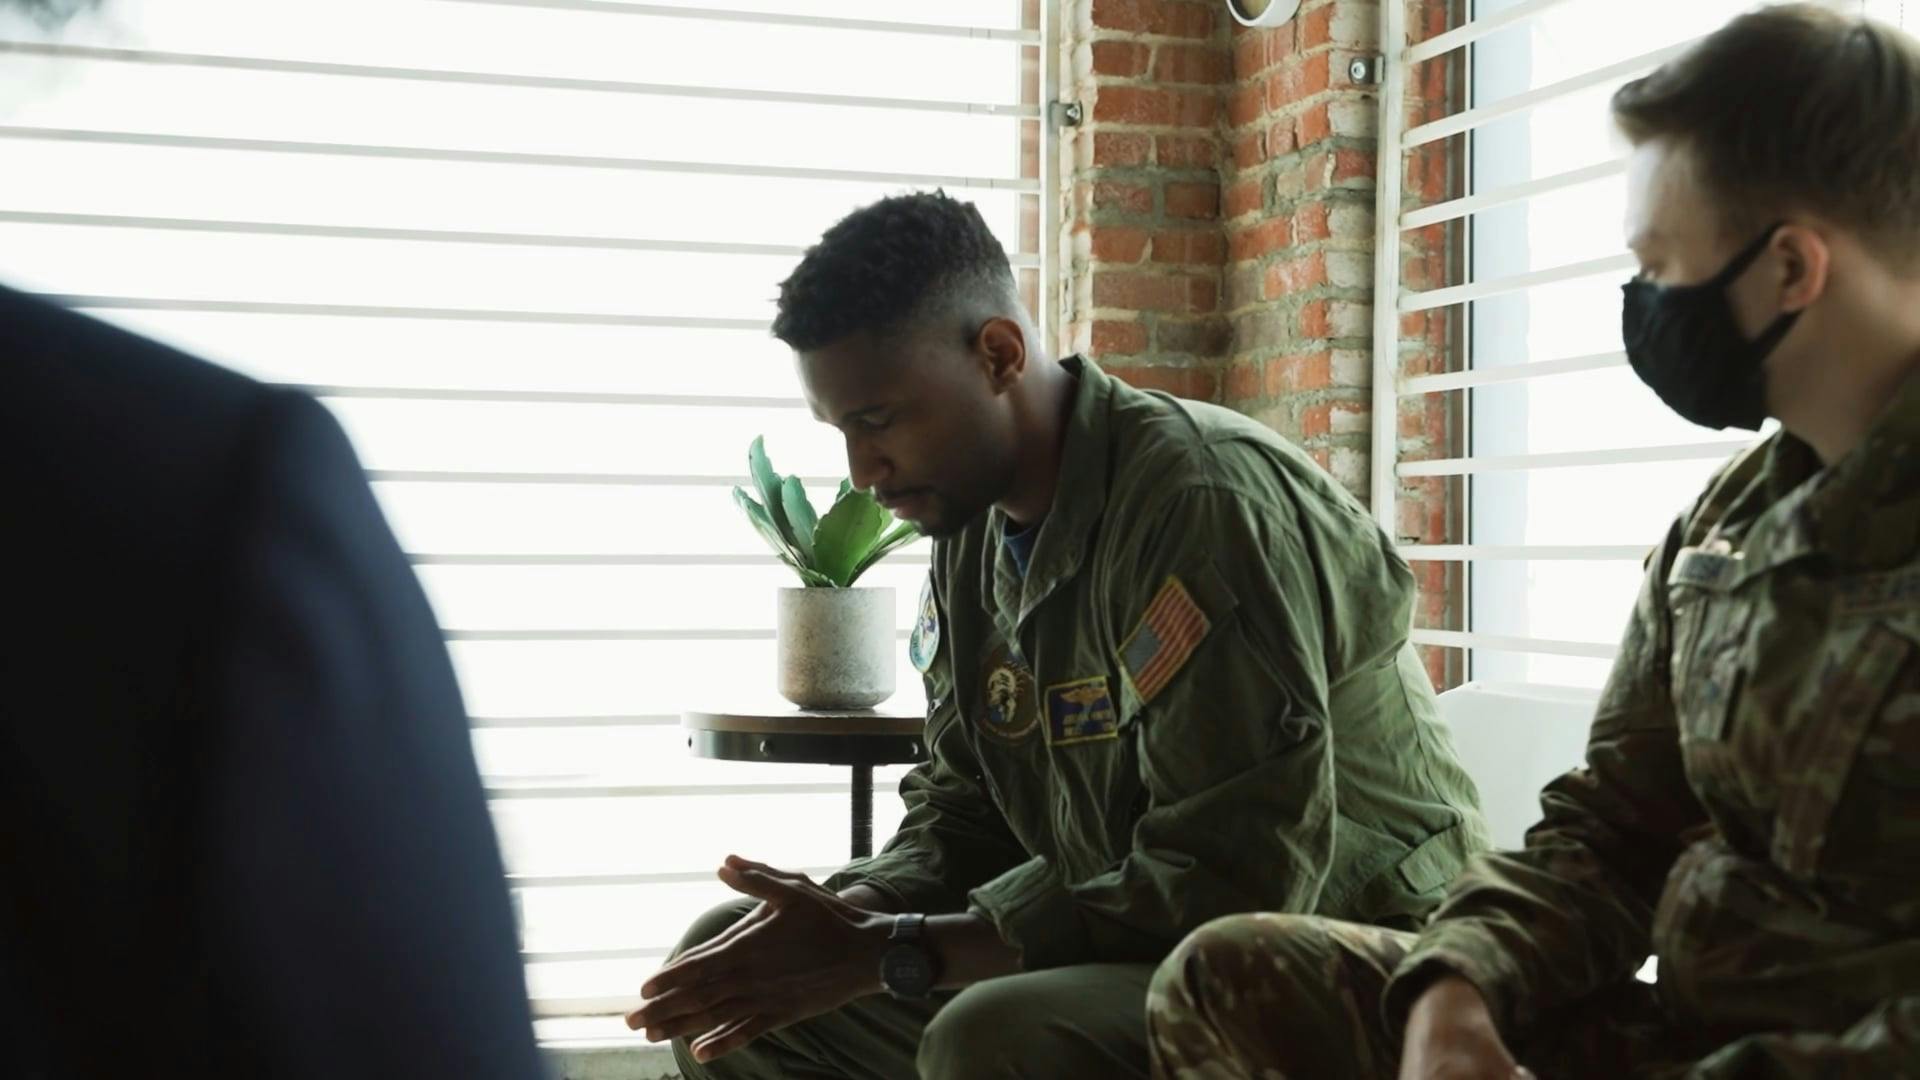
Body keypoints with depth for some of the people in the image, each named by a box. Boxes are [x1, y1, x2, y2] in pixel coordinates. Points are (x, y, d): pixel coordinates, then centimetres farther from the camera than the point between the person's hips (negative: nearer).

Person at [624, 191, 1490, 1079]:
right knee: (726, 968, 5)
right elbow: (965, 806, 10)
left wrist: (885, 954, -25)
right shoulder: (975, 522, 3)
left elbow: (1234, 891, -27)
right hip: (1128, 943, 8)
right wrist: (850, 916, -13)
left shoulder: (1206, 504, -23)